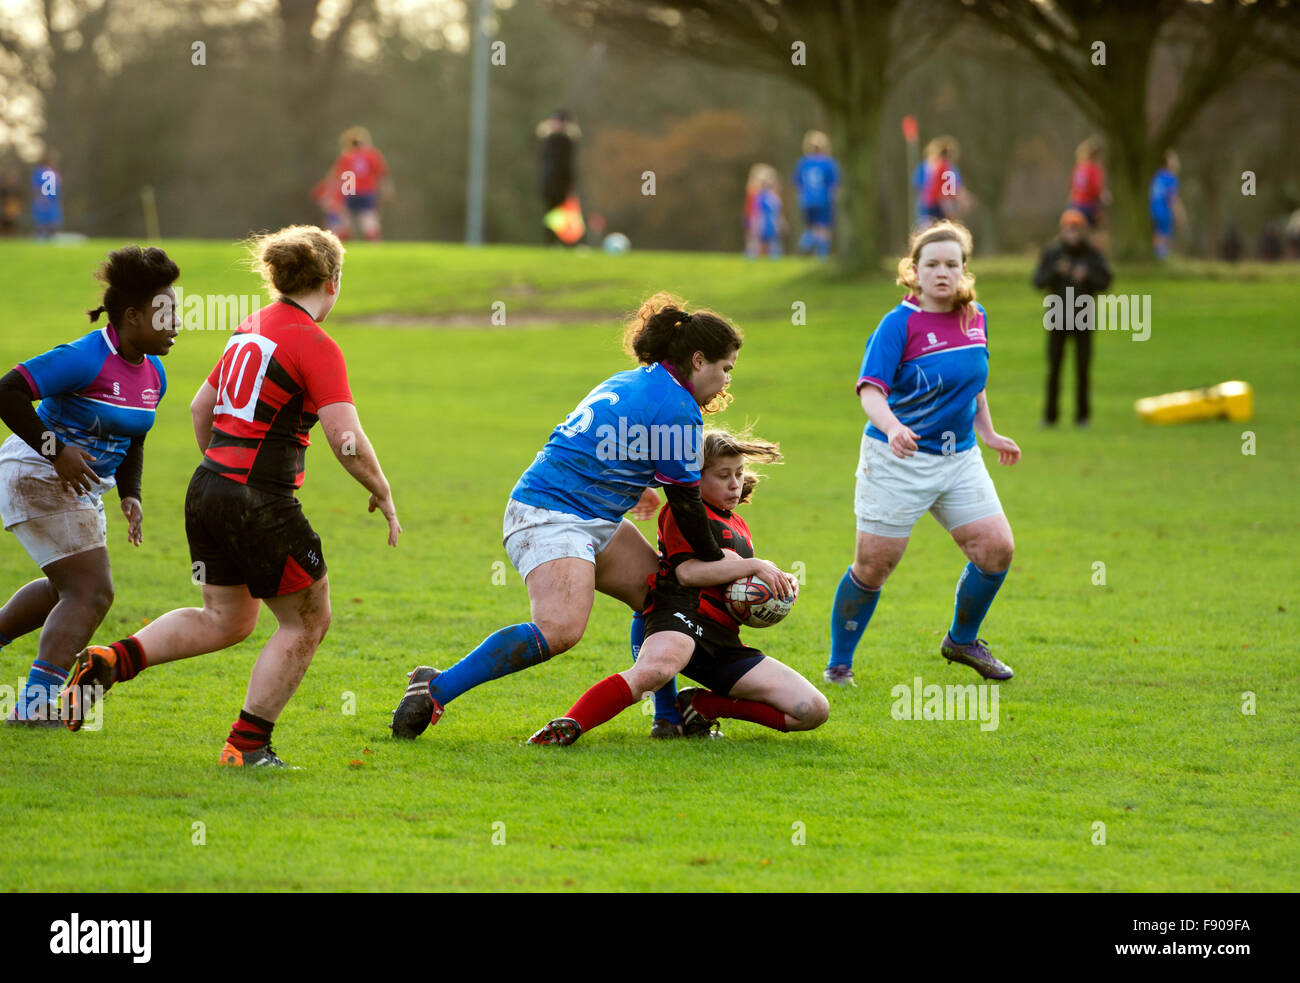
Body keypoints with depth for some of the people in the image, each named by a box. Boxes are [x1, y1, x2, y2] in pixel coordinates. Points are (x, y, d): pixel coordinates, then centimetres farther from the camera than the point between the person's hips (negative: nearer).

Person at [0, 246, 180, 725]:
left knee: (70, 590, 24)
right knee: (92, 592, -14)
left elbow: (131, 443, 18)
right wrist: (56, 453, -26)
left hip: (81, 487, 10)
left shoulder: (153, 375, 4)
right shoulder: (86, 359, -24)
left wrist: (130, 496, 2)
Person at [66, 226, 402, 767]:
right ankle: (247, 745, 10)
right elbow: (347, 441, -19)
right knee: (307, 622, 9)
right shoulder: (316, 345, -13)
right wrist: (383, 495, -4)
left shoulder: (251, 328, 11)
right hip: (260, 506, -8)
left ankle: (115, 658, 5)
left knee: (226, 620, 22)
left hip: (208, 491, 8)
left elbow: (201, 406, 21)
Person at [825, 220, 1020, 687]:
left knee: (996, 548, -1)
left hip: (959, 457, 6)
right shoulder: (899, 323, -14)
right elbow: (870, 389, -23)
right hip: (898, 460, -6)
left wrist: (989, 434, 24)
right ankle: (838, 665, 12)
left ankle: (962, 640, 23)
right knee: (873, 565, -3)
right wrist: (892, 427, -41)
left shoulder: (975, 318, 6)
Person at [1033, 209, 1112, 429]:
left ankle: (1082, 415, 6)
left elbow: (1105, 282, -4)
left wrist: (1087, 275, -22)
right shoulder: (1051, 252, 0)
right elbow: (1038, 282, -4)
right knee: (1054, 367, -1)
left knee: (1082, 367, -1)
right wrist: (1056, 271, -21)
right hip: (1057, 317, 0)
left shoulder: (1092, 253, 0)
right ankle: (1049, 416, 6)